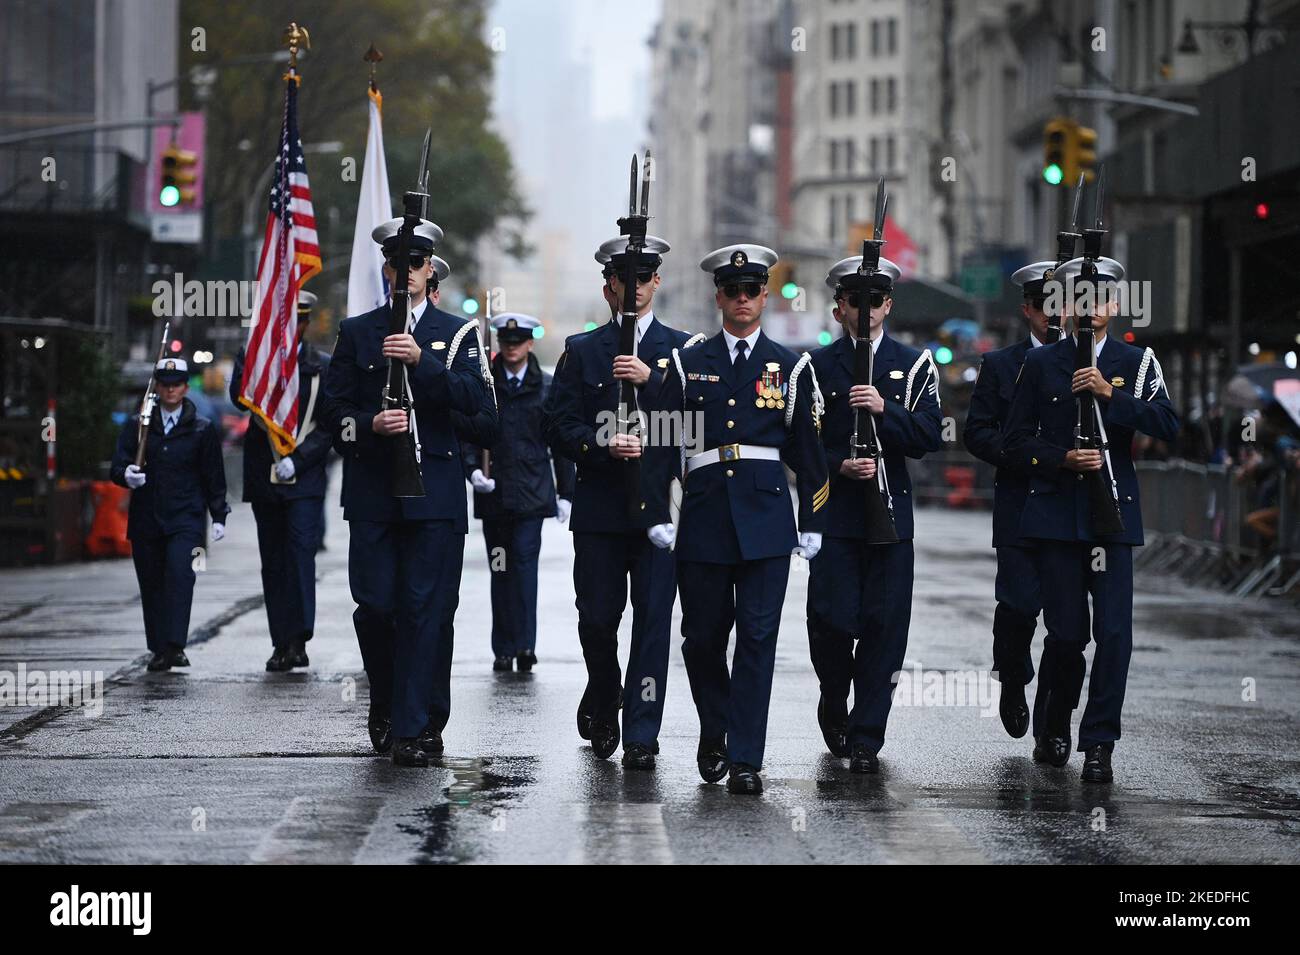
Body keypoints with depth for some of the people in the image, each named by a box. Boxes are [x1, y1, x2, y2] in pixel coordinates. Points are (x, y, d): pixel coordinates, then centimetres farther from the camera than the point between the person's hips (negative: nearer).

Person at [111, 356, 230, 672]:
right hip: (146, 519, 2)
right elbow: (117, 465, 2)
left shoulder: (202, 429, 7)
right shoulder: (137, 427, 10)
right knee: (151, 584, 4)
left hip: (186, 518, -2)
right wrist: (126, 475, -22)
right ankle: (158, 649, 13)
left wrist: (218, 517, 2)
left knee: (180, 574, -20)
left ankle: (175, 646, -24)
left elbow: (214, 477, 9)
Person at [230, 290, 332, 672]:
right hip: (264, 478, 2)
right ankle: (281, 644, 11)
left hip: (305, 479, -2)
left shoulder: (323, 367, 4)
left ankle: (298, 639, -19)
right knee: (273, 563, 6)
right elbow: (239, 396, -13)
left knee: (301, 552, -16)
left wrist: (297, 460, -11)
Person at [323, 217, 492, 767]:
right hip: (373, 490, 1)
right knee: (374, 606, -1)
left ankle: (415, 727, -3)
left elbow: (476, 398, -6)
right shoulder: (357, 332, 12)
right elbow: (335, 407, 9)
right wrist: (370, 425, -11)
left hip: (434, 489, -1)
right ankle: (385, 704, 22)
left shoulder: (457, 333, 9)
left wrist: (423, 360, -18)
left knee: (426, 608, -6)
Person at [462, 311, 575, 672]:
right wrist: (472, 469, -14)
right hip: (493, 490, 1)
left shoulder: (547, 386, 6)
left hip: (531, 490, -1)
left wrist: (566, 493, 5)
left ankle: (524, 644, -15)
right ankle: (504, 649, 10)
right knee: (501, 569, 5)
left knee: (524, 560, -13)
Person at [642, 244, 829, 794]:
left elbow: (807, 452, 10)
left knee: (757, 637, -6)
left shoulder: (789, 368, 8)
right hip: (703, 518, 1)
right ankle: (714, 733, 30)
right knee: (702, 636, 6)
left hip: (765, 520, -1)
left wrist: (813, 523, 6)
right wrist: (657, 513, -4)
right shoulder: (688, 365, 7)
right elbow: (662, 443, 4)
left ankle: (745, 760, -5)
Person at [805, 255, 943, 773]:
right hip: (833, 512, -1)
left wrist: (885, 409, -16)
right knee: (832, 622, -5)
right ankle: (834, 705, 24)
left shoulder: (915, 365, 9)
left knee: (883, 625, -2)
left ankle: (866, 739, 4)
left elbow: (930, 437, -1)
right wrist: (839, 466, -13)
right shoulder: (817, 366, 7)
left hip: (891, 512, 1)